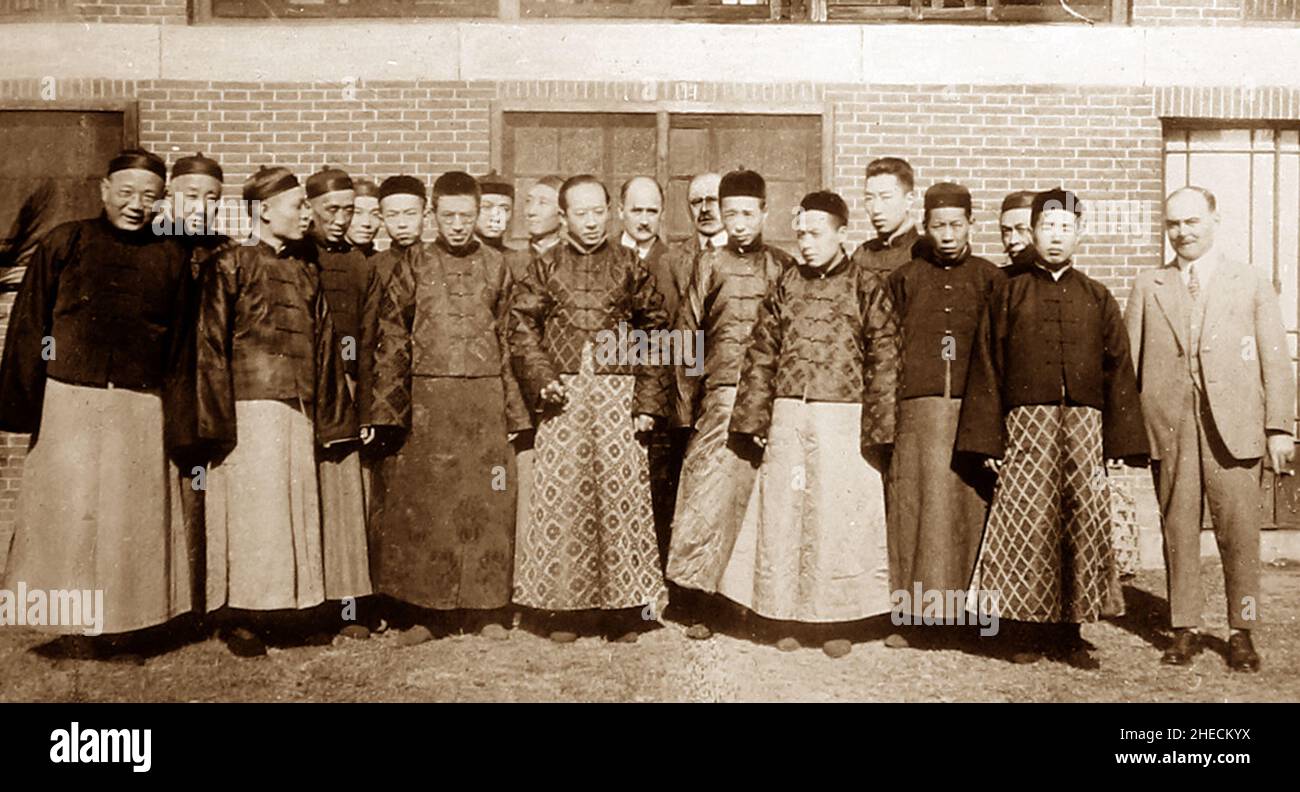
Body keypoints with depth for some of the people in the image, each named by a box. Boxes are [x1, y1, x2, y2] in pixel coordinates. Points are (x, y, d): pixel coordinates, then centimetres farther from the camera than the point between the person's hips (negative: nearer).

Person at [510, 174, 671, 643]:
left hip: (618, 396, 0)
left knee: (619, 495, 0)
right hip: (563, 395, 1)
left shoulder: (629, 267, 6)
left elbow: (655, 332, 4)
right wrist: (542, 381, -10)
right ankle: (563, 605, 12)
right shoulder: (545, 268, 8)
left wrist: (649, 400, -3)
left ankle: (620, 607, 11)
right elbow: (524, 328, 5)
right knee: (561, 498, 2)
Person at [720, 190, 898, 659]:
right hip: (788, 418, 3)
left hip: (842, 420, -3)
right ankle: (787, 619, 18)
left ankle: (836, 623, 15)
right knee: (783, 514, 6)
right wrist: (755, 418, 3)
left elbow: (884, 362, -4)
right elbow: (762, 354, 9)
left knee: (838, 515, 2)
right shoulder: (786, 285, 9)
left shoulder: (867, 287, -1)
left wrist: (877, 428, -9)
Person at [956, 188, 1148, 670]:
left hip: (1084, 426, 2)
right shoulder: (1008, 295, 8)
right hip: (1027, 425, -1)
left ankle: (1072, 634, 12)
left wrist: (1121, 441, 0)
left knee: (1083, 525, 1)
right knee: (1027, 525, -4)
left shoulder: (1098, 299, 13)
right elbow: (986, 370, 4)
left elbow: (1119, 372, 9)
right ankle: (1032, 631, 8)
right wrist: (987, 440, -3)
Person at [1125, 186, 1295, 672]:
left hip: (1233, 426, -1)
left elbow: (1275, 360, 6)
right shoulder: (1148, 287, 11)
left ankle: (1241, 633, 13)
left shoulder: (1252, 283, 10)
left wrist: (1280, 428, -2)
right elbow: (1128, 363, 8)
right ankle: (1184, 630, 15)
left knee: (1239, 531, 0)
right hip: (1168, 428, 1)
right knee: (1178, 530, 5)